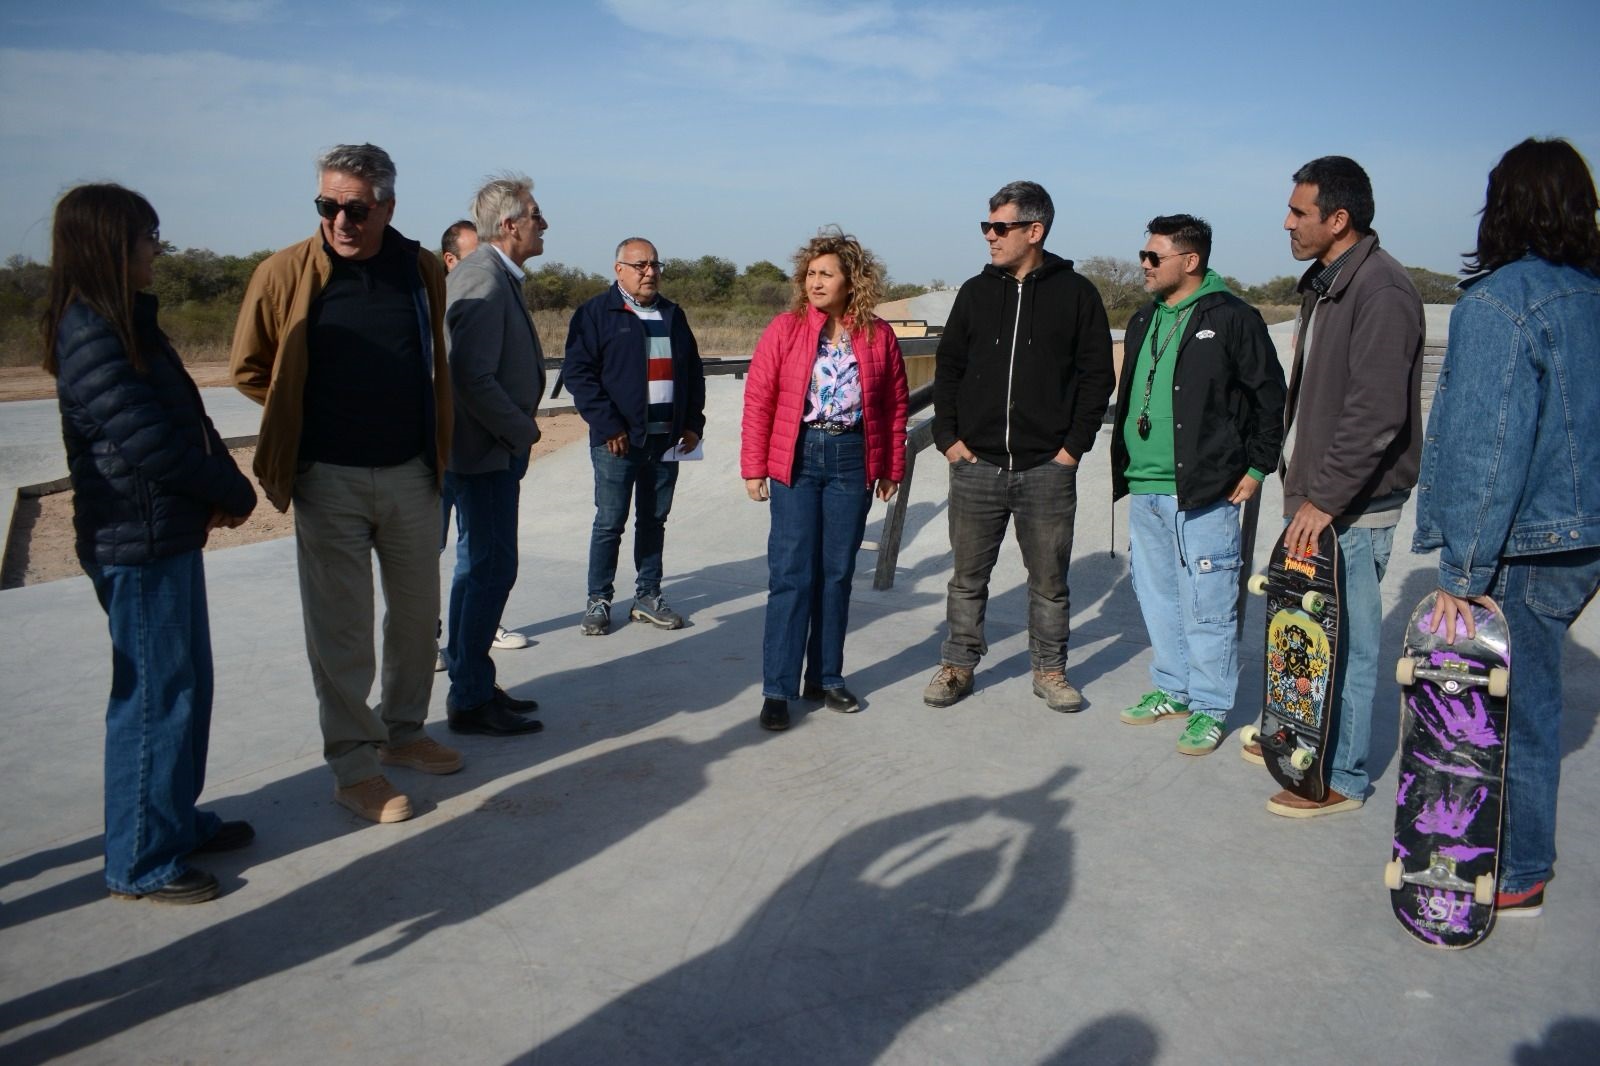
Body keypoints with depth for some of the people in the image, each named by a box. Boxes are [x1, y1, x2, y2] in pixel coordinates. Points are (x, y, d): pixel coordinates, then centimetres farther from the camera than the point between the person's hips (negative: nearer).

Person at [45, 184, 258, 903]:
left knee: (185, 685, 18)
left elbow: (187, 419, 12)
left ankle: (177, 818, 33)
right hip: (138, 543, -9)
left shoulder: (124, 323, 14)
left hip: (168, 534, 9)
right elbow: (148, 442, -21)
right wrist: (235, 493, -8)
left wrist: (224, 486, -3)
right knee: (155, 695, 0)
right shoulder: (90, 333, -16)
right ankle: (141, 862, 13)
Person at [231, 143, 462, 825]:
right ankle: (353, 766, 13)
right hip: (329, 479, -3)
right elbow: (249, 370, 3)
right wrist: (308, 418, 3)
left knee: (417, 611, 13)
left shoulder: (423, 270, 1)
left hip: (411, 472, 4)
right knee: (341, 627, 1)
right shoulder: (285, 273, -8)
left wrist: (435, 443, 11)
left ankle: (402, 732, 32)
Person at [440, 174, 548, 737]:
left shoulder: (489, 273, 14)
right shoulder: (485, 280, -18)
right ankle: (471, 699, 5)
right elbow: (474, 377, -26)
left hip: (487, 448, 11)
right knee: (491, 568, -4)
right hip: (487, 451, -11)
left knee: (477, 566, 15)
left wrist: (518, 427, 13)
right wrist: (522, 430, -14)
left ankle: (470, 687, 26)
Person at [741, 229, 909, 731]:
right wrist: (753, 468, -6)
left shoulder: (878, 335, 2)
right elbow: (758, 401, -3)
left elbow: (894, 405, 7)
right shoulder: (784, 329, -3)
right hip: (796, 461, -2)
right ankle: (778, 689, 5)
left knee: (837, 573, 10)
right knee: (791, 574, -2)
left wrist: (892, 468, 7)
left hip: (853, 461, 2)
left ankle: (825, 677, 23)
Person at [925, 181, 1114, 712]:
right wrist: (948, 437, 1)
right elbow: (947, 368, 11)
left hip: (1047, 469, -2)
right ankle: (957, 665, 23)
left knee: (1049, 580, 9)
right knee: (968, 577, 9)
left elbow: (1097, 375, 1)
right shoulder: (976, 292, 8)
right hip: (976, 464, 2)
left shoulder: (1076, 293, 1)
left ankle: (1049, 670, 24)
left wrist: (1074, 445, -5)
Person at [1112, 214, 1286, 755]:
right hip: (1144, 489, 8)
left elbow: (1270, 396, -6)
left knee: (1206, 604, -1)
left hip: (1205, 491, -7)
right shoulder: (1144, 320, 15)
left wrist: (1256, 467, -6)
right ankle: (1172, 690, 30)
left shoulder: (1231, 318, -8)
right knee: (1157, 598, 15)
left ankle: (1209, 707, 12)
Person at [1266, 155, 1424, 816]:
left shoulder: (1381, 291, -17)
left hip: (1353, 507, -9)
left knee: (1347, 640, 0)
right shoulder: (1324, 282, 14)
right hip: (1313, 495, 9)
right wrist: (1301, 485, 17)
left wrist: (1324, 499, -21)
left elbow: (1376, 414, -23)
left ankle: (1342, 778, 12)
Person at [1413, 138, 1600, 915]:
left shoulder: (1501, 301, -15)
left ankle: (1517, 877, 17)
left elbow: (1488, 447, -20)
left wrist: (1463, 570, -16)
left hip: (1524, 546, -8)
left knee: (1513, 704, 3)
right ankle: (1523, 853, 31)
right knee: (1528, 696, 18)